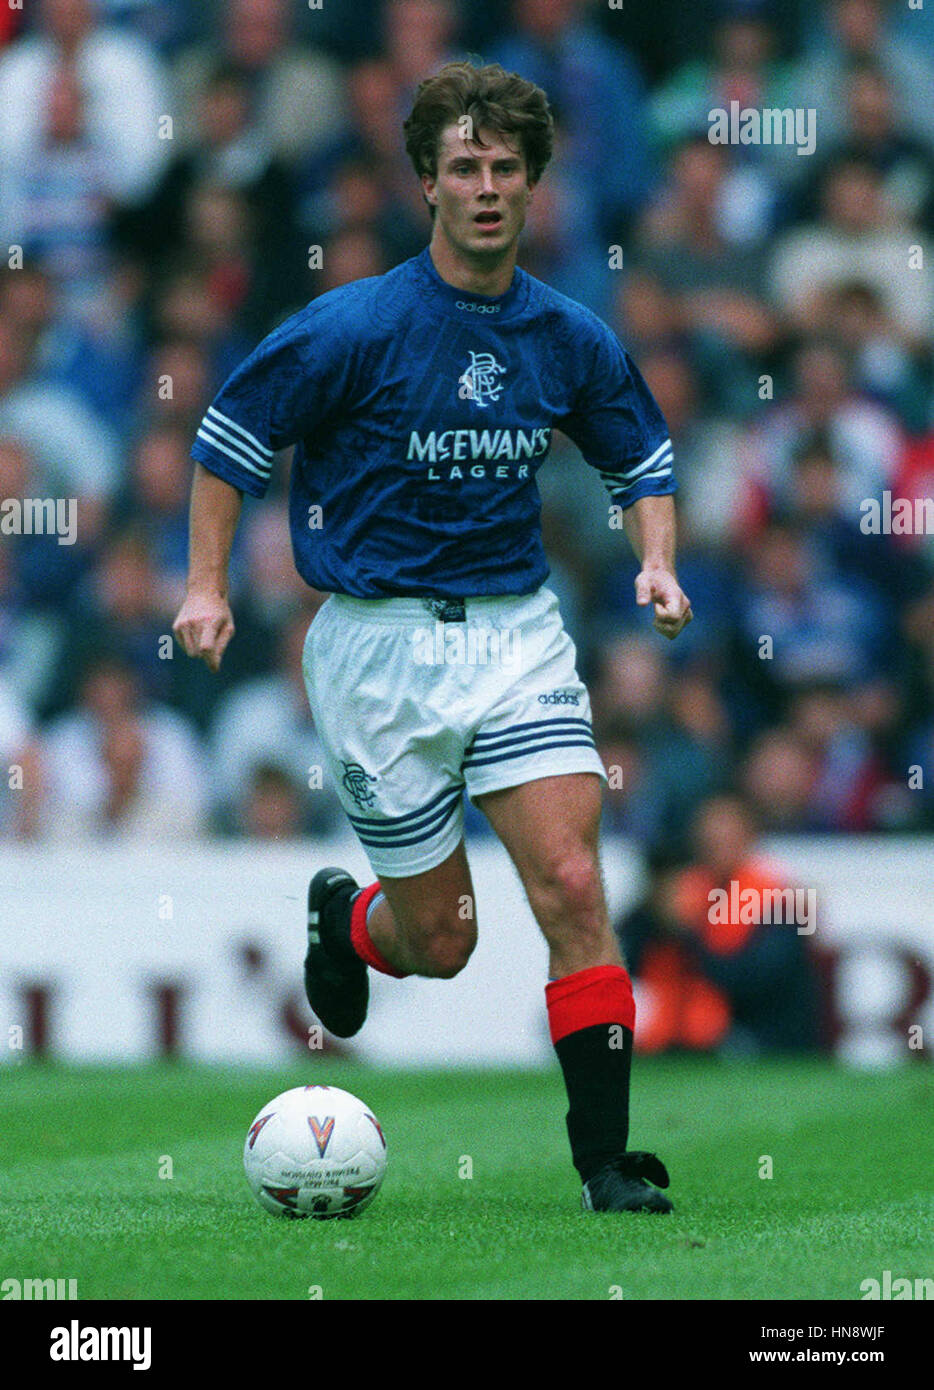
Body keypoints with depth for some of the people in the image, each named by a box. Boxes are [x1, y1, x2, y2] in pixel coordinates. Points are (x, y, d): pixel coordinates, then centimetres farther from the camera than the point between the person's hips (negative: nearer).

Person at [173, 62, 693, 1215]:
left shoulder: (570, 341, 1)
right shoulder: (354, 328, -12)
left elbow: (642, 456, 17)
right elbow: (229, 438, -1)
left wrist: (658, 562, -1)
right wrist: (207, 586, -8)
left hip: (518, 632, 3)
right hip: (381, 642, -3)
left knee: (572, 887, -13)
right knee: (438, 942, 4)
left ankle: (604, 1158, -8)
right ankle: (344, 916, 41)